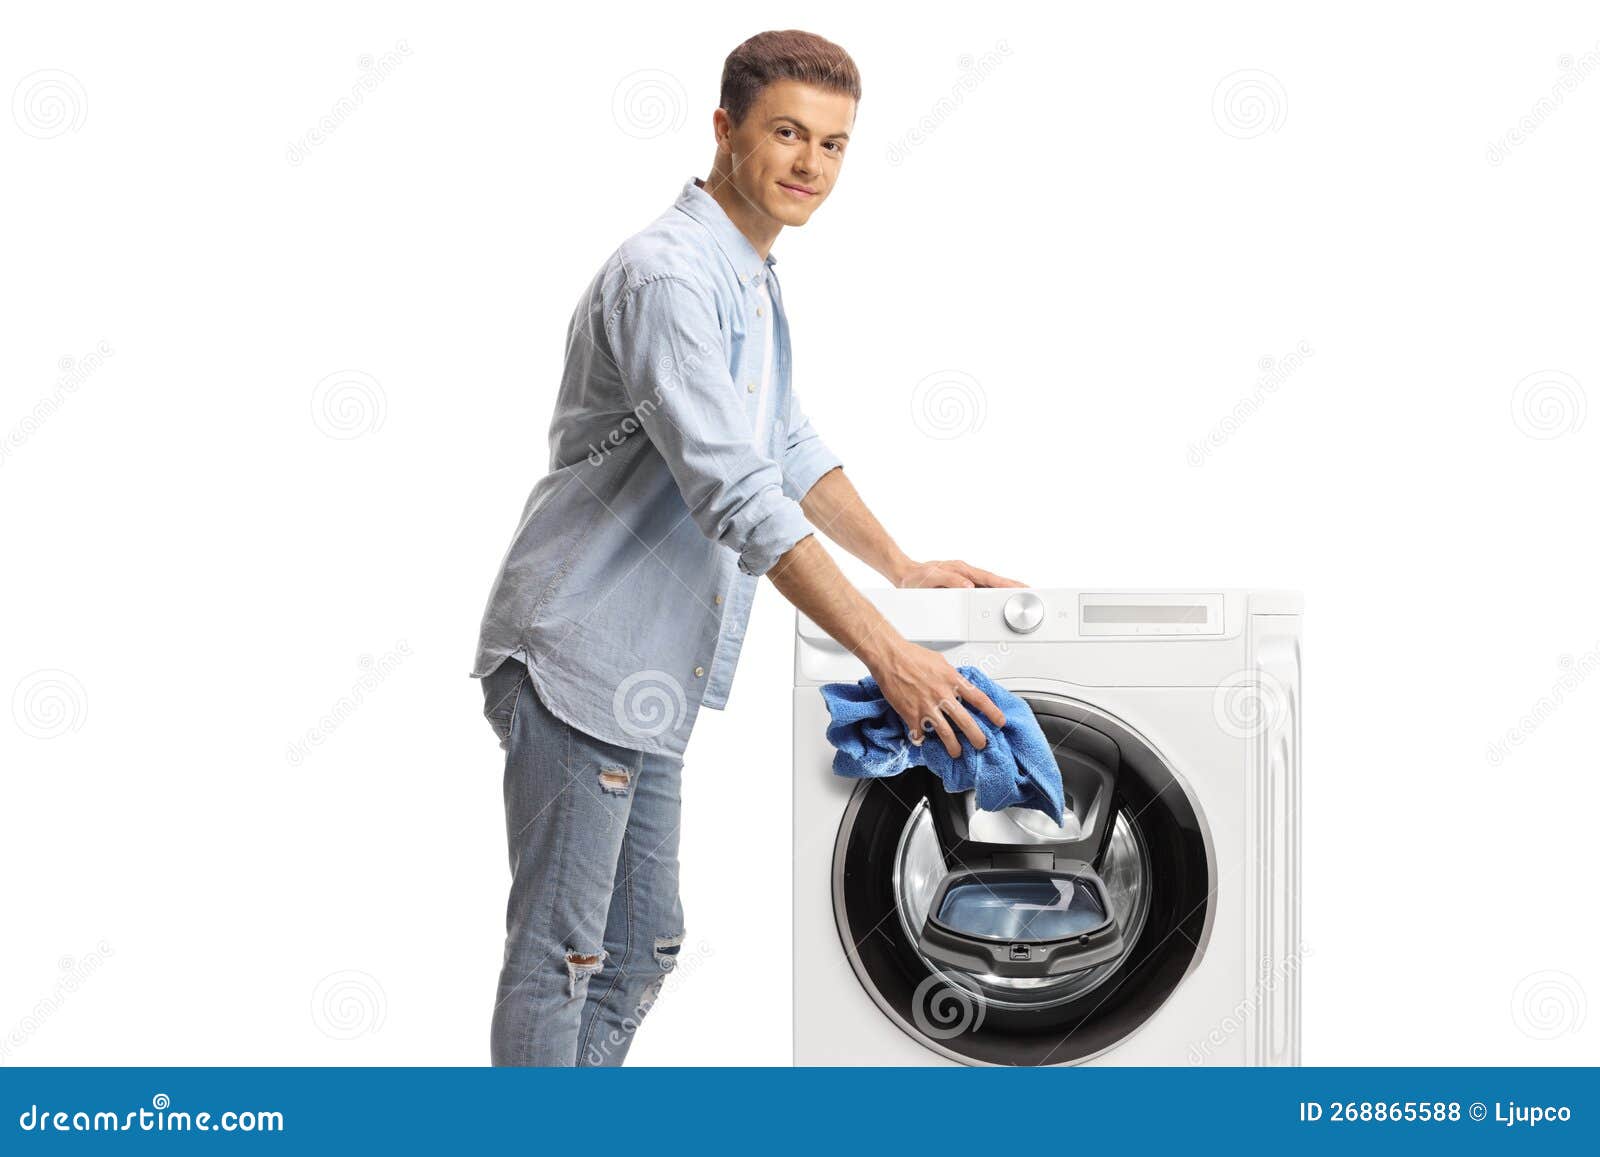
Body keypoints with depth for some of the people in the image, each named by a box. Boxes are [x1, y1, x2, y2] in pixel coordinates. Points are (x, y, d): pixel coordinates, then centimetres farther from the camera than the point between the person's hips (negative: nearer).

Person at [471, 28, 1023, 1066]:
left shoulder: (752, 280, 14)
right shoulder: (668, 277, -19)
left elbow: (791, 449, 25)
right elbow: (736, 496, -27)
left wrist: (905, 569, 13)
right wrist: (885, 651, -28)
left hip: (650, 672, 10)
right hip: (582, 657, -10)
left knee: (639, 949, 14)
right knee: (560, 953, -6)